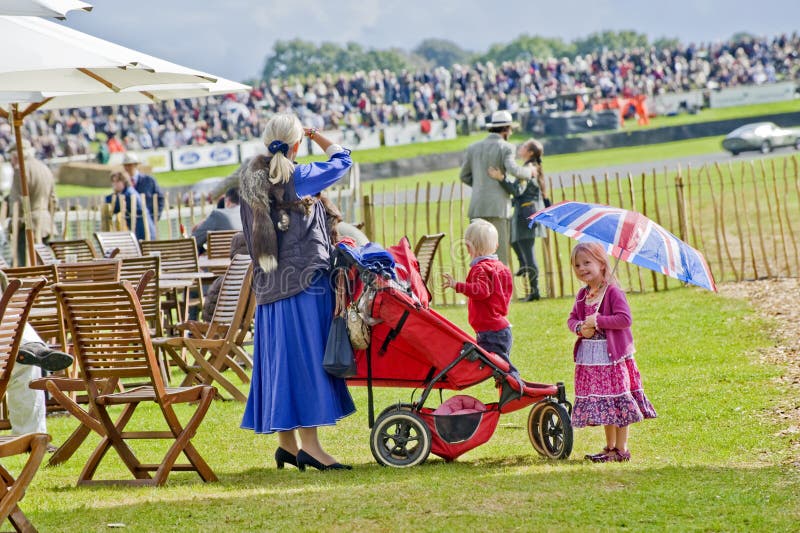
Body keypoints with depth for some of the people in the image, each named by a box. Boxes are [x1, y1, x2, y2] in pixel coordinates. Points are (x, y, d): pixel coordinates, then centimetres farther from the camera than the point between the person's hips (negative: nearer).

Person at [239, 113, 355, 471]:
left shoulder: (251, 183, 7)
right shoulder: (299, 178, -10)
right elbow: (342, 160, 6)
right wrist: (316, 136, 21)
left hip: (268, 287, 6)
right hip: (305, 281, -6)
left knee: (279, 358, 10)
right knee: (306, 357, -7)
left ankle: (287, 442, 15)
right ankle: (308, 442, -11)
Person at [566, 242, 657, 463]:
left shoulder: (613, 292, -12)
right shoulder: (582, 295, 10)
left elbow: (625, 319, -20)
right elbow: (572, 319, 14)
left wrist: (597, 321, -20)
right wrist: (580, 328, -9)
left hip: (612, 355, -7)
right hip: (590, 357, 7)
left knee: (618, 403, -2)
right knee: (602, 404, 13)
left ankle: (621, 449, 3)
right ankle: (610, 447, 22)